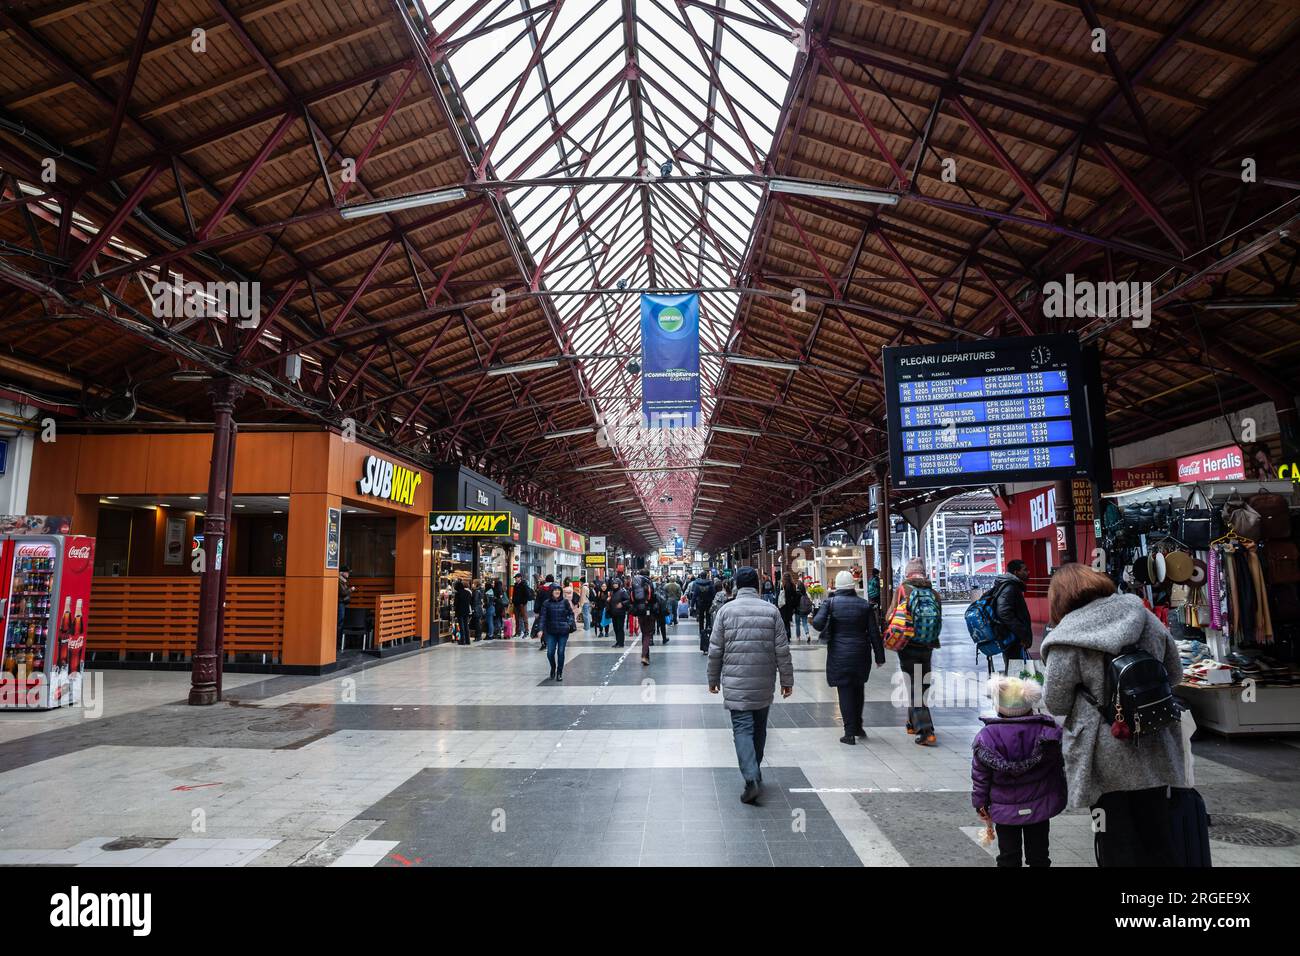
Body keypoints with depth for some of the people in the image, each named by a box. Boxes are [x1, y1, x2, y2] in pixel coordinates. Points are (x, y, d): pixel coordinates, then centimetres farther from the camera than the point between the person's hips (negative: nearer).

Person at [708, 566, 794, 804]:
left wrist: (713, 679, 10)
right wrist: (787, 679, 9)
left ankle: (752, 778, -16)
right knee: (759, 726, 17)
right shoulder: (771, 610, 0)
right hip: (764, 684, 2)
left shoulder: (726, 610, -3)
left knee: (742, 727, -2)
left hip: (736, 682, -2)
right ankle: (754, 770, 31)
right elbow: (782, 649, -1)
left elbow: (715, 649, -2)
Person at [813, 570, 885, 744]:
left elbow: (817, 623, -20)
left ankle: (850, 733, 5)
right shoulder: (864, 605, 0)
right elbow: (874, 633, 1)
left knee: (845, 692, 4)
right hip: (861, 654, 3)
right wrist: (880, 657, 8)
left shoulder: (830, 602, -8)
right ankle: (858, 727, 28)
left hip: (839, 655, -2)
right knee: (858, 690, 19)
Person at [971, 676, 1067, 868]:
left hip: (1005, 809, -1)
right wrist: (1060, 798, 17)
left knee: (1008, 856, 9)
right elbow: (1058, 770, 2)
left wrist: (980, 804, 4)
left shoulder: (987, 737, -14)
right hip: (1039, 807, 2)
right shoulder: (1047, 732, -10)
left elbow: (980, 776, -7)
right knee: (1038, 855, 14)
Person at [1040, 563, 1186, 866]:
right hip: (1153, 751, 5)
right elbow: (1175, 674, 12)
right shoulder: (1145, 617, -1)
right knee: (1157, 837, 19)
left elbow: (1055, 702, -12)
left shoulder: (1067, 636, -16)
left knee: (1117, 845, 10)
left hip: (1106, 759, -4)